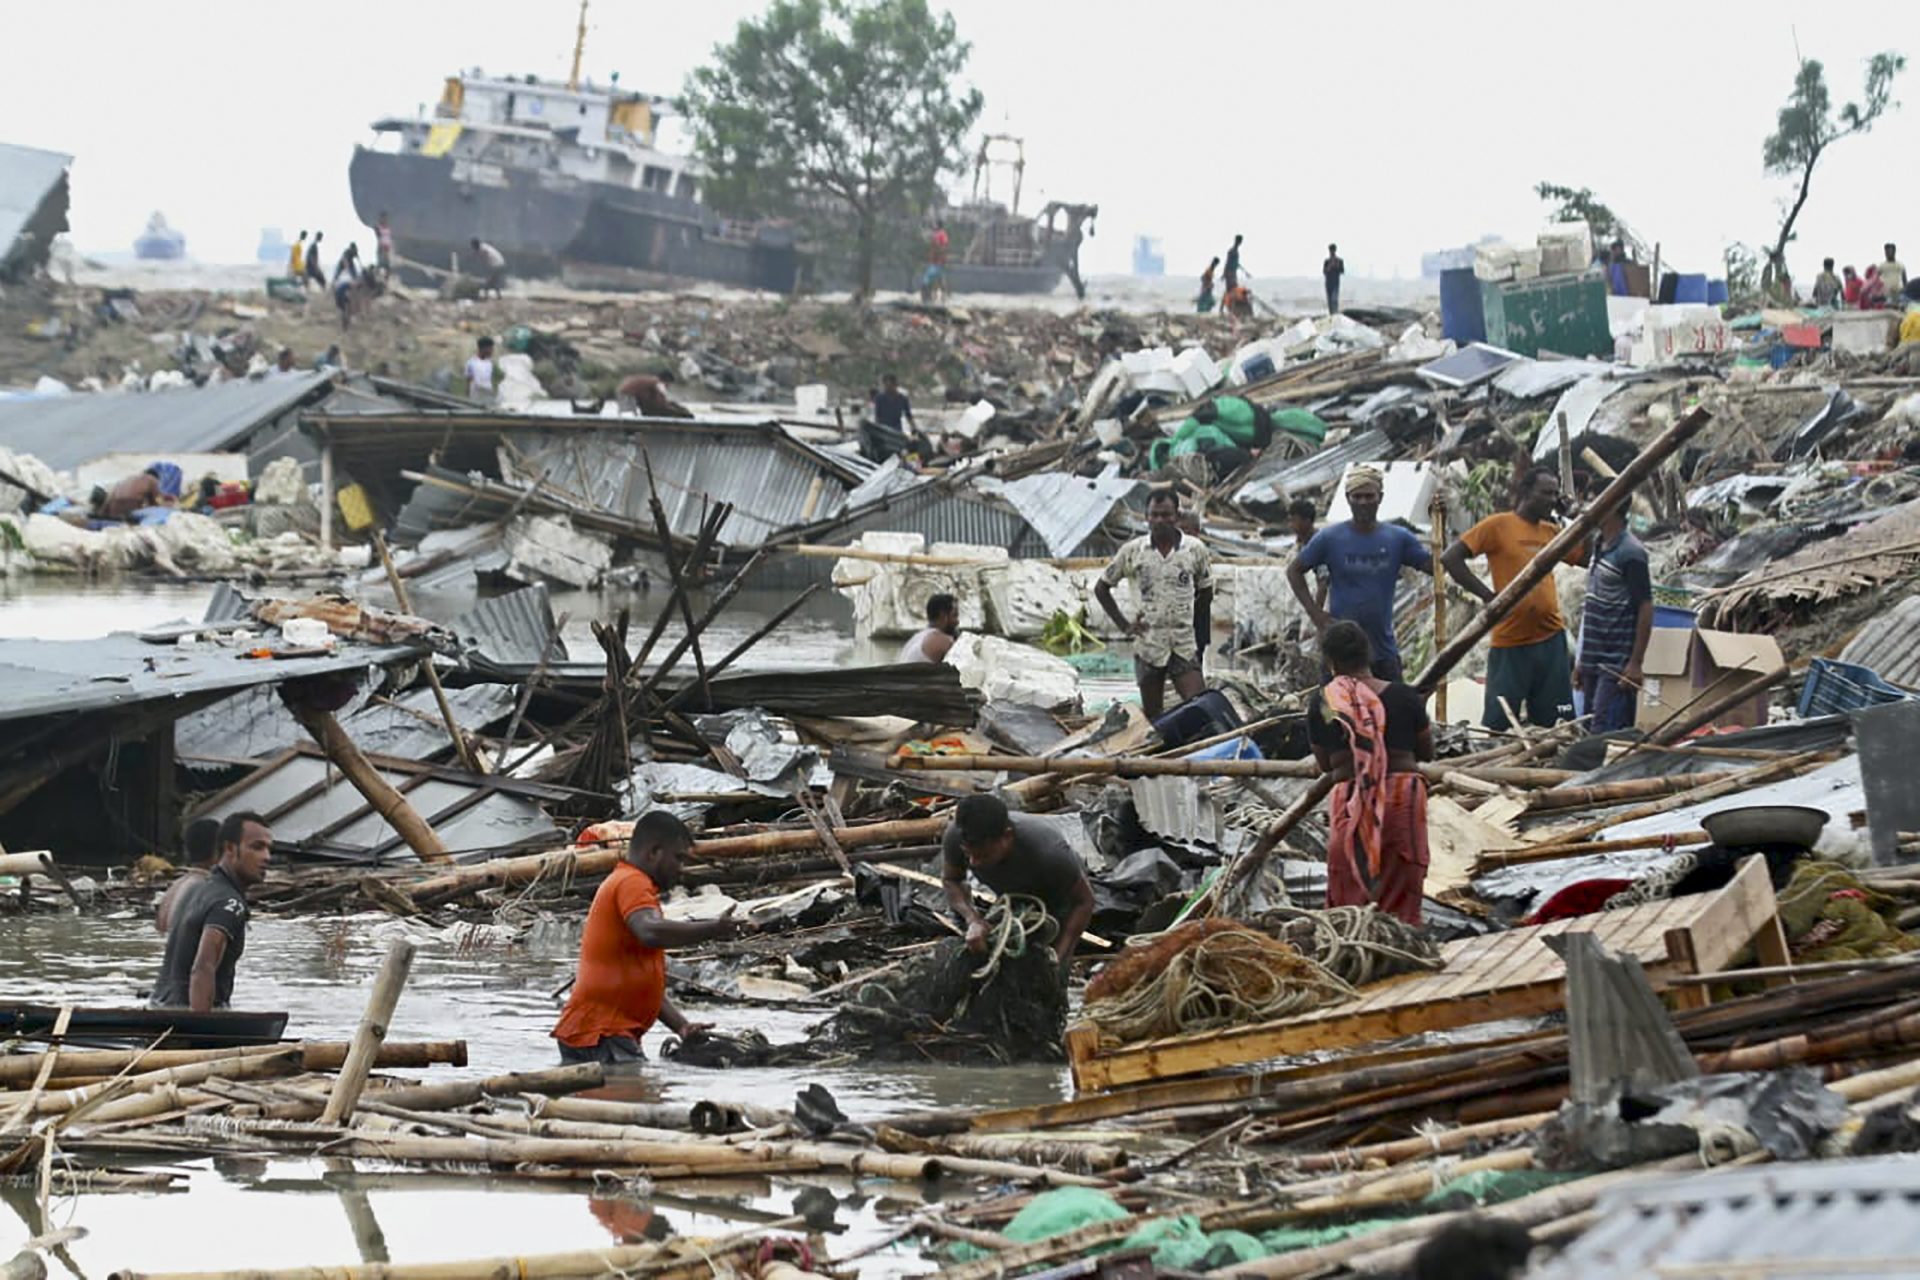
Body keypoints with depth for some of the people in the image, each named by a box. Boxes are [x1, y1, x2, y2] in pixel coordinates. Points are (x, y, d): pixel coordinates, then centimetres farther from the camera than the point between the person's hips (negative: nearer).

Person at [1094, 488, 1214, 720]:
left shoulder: (1195, 550, 0)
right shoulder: (1132, 551, 0)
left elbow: (1205, 593, 13)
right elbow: (1101, 588, 10)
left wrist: (1202, 638, 8)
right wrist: (1123, 625, 1)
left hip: (1185, 646, -1)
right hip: (1148, 645, 1)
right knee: (1153, 716, 8)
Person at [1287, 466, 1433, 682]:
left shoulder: (1398, 538, 1)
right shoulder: (1330, 538, -4)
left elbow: (1434, 566, -2)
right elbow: (1294, 571, 5)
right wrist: (1316, 614, -5)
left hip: (1383, 650, 2)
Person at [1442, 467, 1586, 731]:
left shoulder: (1553, 532, 12)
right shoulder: (1498, 526, -4)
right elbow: (1450, 559, -10)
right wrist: (1488, 595, -13)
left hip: (1551, 640, 5)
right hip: (1511, 643, -5)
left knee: (1558, 726, 7)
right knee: (1498, 724, -1)